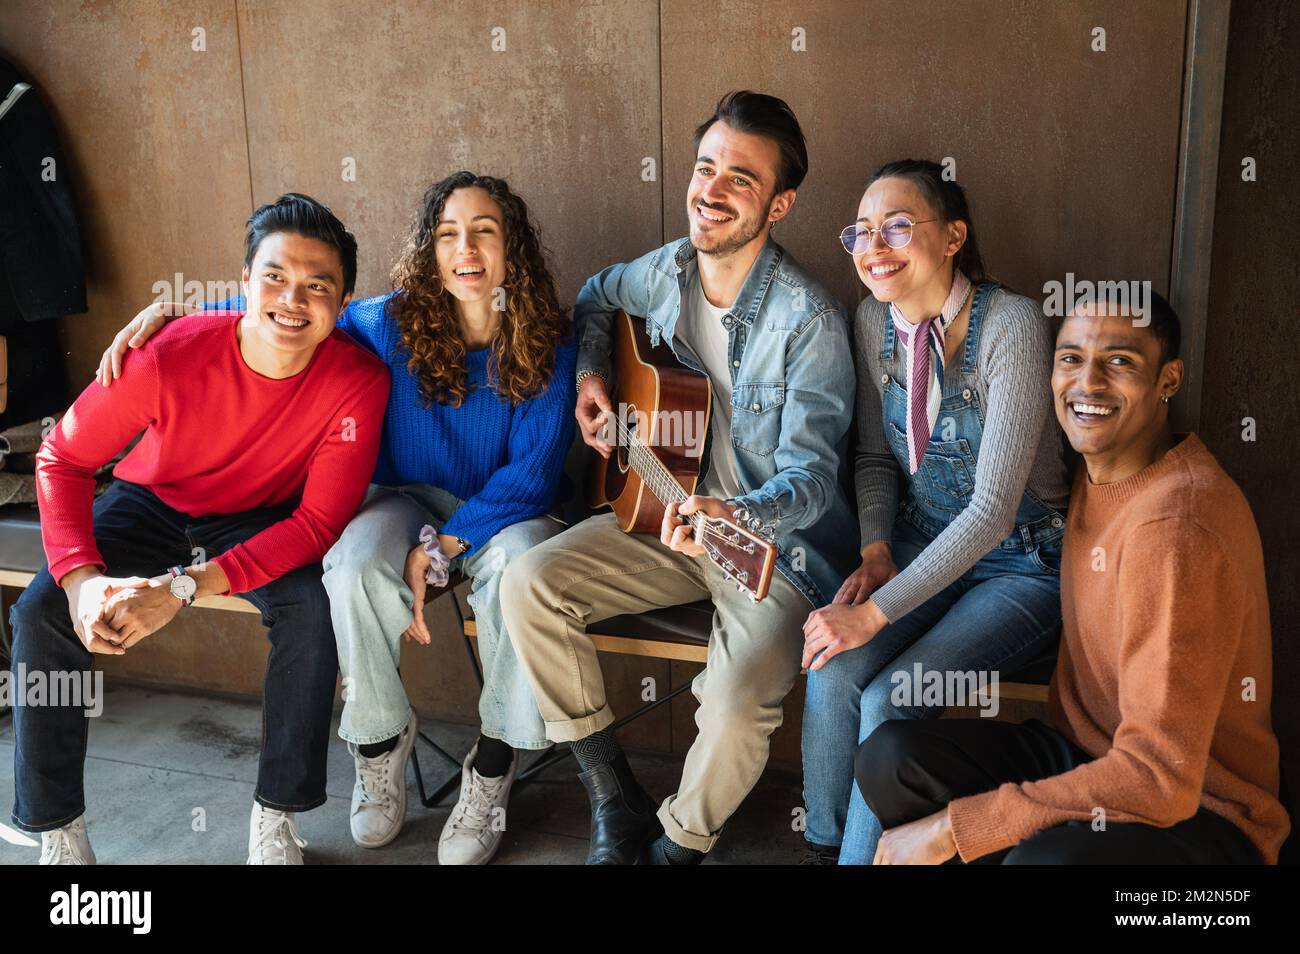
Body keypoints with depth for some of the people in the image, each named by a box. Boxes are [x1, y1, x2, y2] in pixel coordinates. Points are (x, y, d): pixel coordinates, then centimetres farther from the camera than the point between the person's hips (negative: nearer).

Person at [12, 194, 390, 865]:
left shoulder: (358, 382, -28)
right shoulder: (171, 357, -28)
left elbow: (318, 522, -25)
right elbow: (61, 457, -15)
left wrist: (187, 588, -35)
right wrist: (80, 577, -31)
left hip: (262, 521, -1)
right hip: (153, 504, 1)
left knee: (314, 609, -29)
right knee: (41, 612, -19)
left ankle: (276, 816, -8)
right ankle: (58, 832, 0)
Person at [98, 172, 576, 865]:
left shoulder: (546, 346, -9)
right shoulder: (393, 322, -5)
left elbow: (534, 471, -13)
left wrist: (441, 547, -23)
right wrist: (171, 311, -4)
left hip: (502, 513, -1)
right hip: (407, 500, 1)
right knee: (358, 568, -33)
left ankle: (494, 764, -13)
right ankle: (379, 738, -4)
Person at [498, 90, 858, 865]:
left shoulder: (808, 320, -19)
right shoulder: (667, 272, 1)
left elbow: (811, 476, -21)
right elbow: (596, 296, 25)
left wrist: (732, 515, -40)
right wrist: (591, 374, 7)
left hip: (777, 542, -6)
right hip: (666, 512, 6)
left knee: (738, 699, -30)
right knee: (528, 584, -13)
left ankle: (679, 843, 6)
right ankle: (617, 800, 3)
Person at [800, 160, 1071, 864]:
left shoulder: (1011, 324, -22)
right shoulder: (873, 320, -2)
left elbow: (993, 507, -25)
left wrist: (877, 612, -27)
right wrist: (875, 551, -9)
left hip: (1022, 563, -5)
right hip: (922, 544, 5)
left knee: (889, 700, -23)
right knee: (832, 674, -19)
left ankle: (861, 855, 2)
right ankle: (823, 847, 5)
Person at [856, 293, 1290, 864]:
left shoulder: (1176, 528, -24)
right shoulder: (1095, 471, 4)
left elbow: (1160, 779, -27)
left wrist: (951, 827, -24)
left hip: (1196, 813, -7)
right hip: (1085, 755, 8)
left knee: (1045, 857, -39)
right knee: (889, 757, -18)